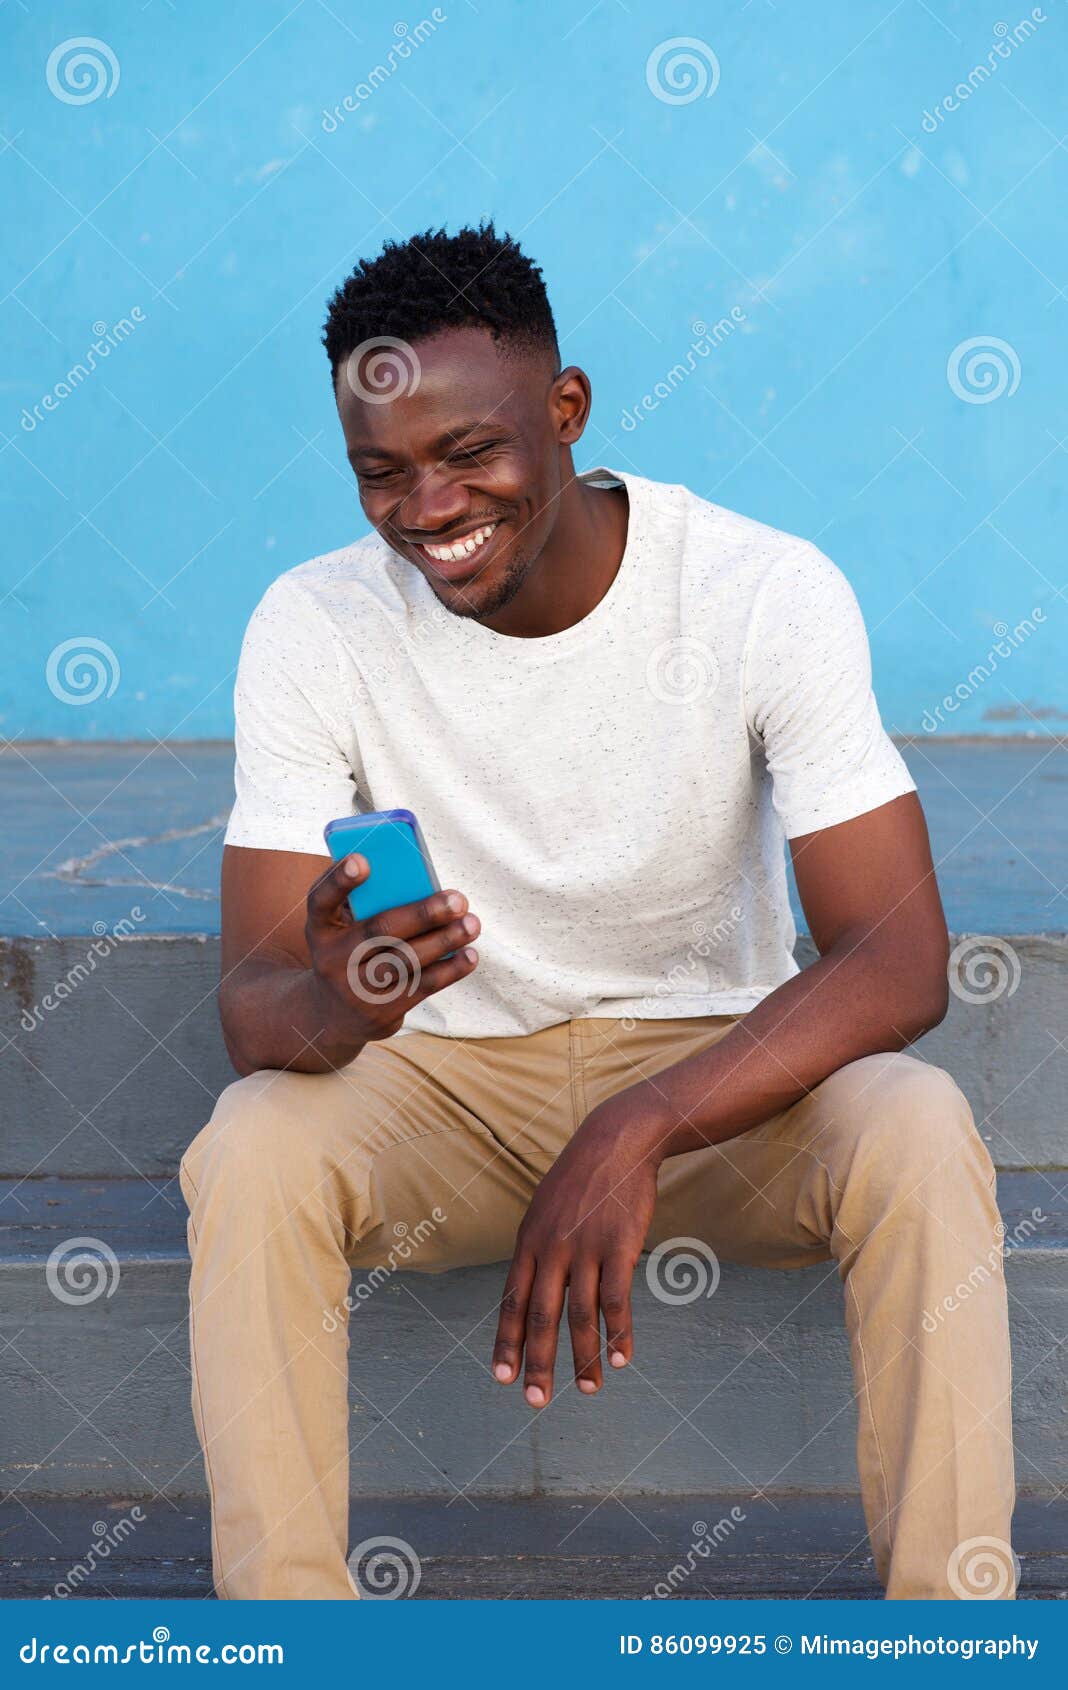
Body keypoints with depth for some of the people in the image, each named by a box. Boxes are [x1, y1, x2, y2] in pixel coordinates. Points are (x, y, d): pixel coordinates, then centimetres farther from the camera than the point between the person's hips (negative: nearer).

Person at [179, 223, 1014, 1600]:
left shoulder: (769, 594, -17)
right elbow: (252, 1000, -16)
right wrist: (335, 1005, -43)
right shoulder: (317, 628, -13)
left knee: (917, 1136, -31)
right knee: (252, 1150, -30)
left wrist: (636, 1130, -38)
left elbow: (899, 958, -23)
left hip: (721, 1074, -1)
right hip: (443, 1083, 1)